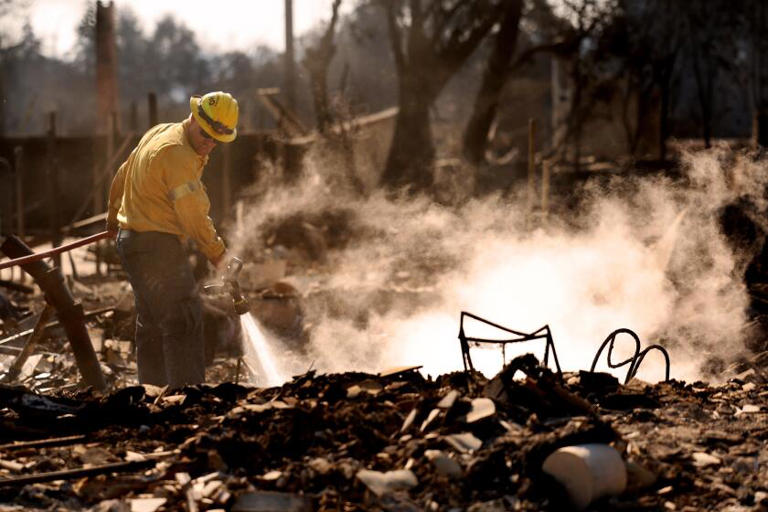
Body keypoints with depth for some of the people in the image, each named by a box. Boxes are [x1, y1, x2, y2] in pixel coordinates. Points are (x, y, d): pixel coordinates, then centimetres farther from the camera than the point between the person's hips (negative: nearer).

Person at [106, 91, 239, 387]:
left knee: (152, 326, 15)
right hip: (157, 245, -11)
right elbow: (193, 215, -16)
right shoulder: (177, 154, -18)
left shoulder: (159, 133, 13)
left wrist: (113, 219, 38)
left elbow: (123, 176, 25)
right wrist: (218, 255, -4)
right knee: (183, 322, -13)